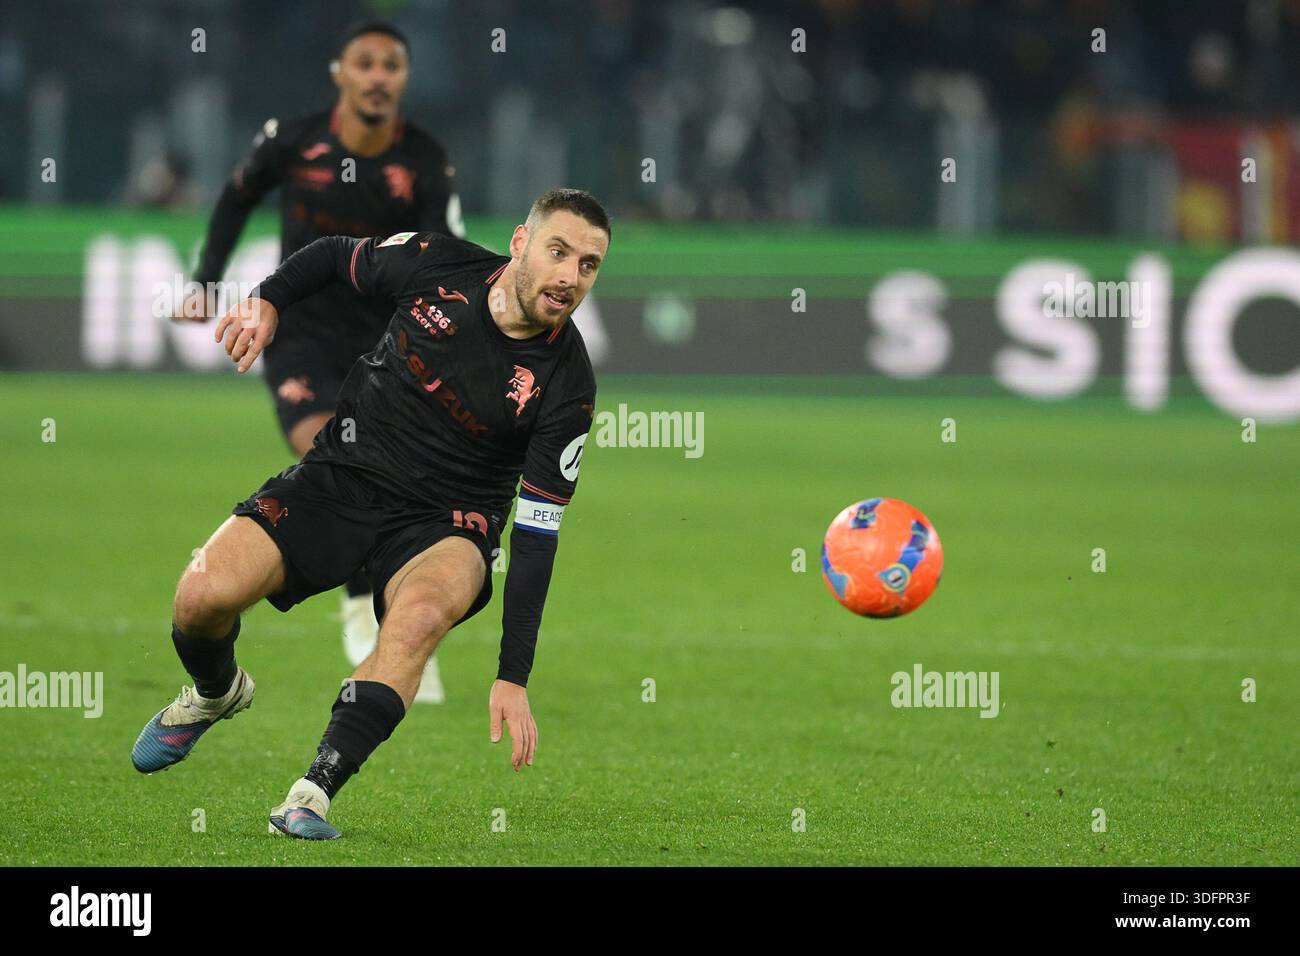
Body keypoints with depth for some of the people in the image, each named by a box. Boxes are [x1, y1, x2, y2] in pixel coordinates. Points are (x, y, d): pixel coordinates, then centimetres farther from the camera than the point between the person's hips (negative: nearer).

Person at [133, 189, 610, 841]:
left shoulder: (566, 386, -13)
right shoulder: (436, 263, -8)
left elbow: (536, 536, -12)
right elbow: (333, 255, 15)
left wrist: (513, 678, -15)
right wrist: (268, 301, -3)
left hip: (444, 522, -2)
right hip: (340, 476, 2)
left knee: (422, 614, -38)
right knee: (202, 596, -19)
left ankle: (315, 792, -38)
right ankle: (216, 693, 17)